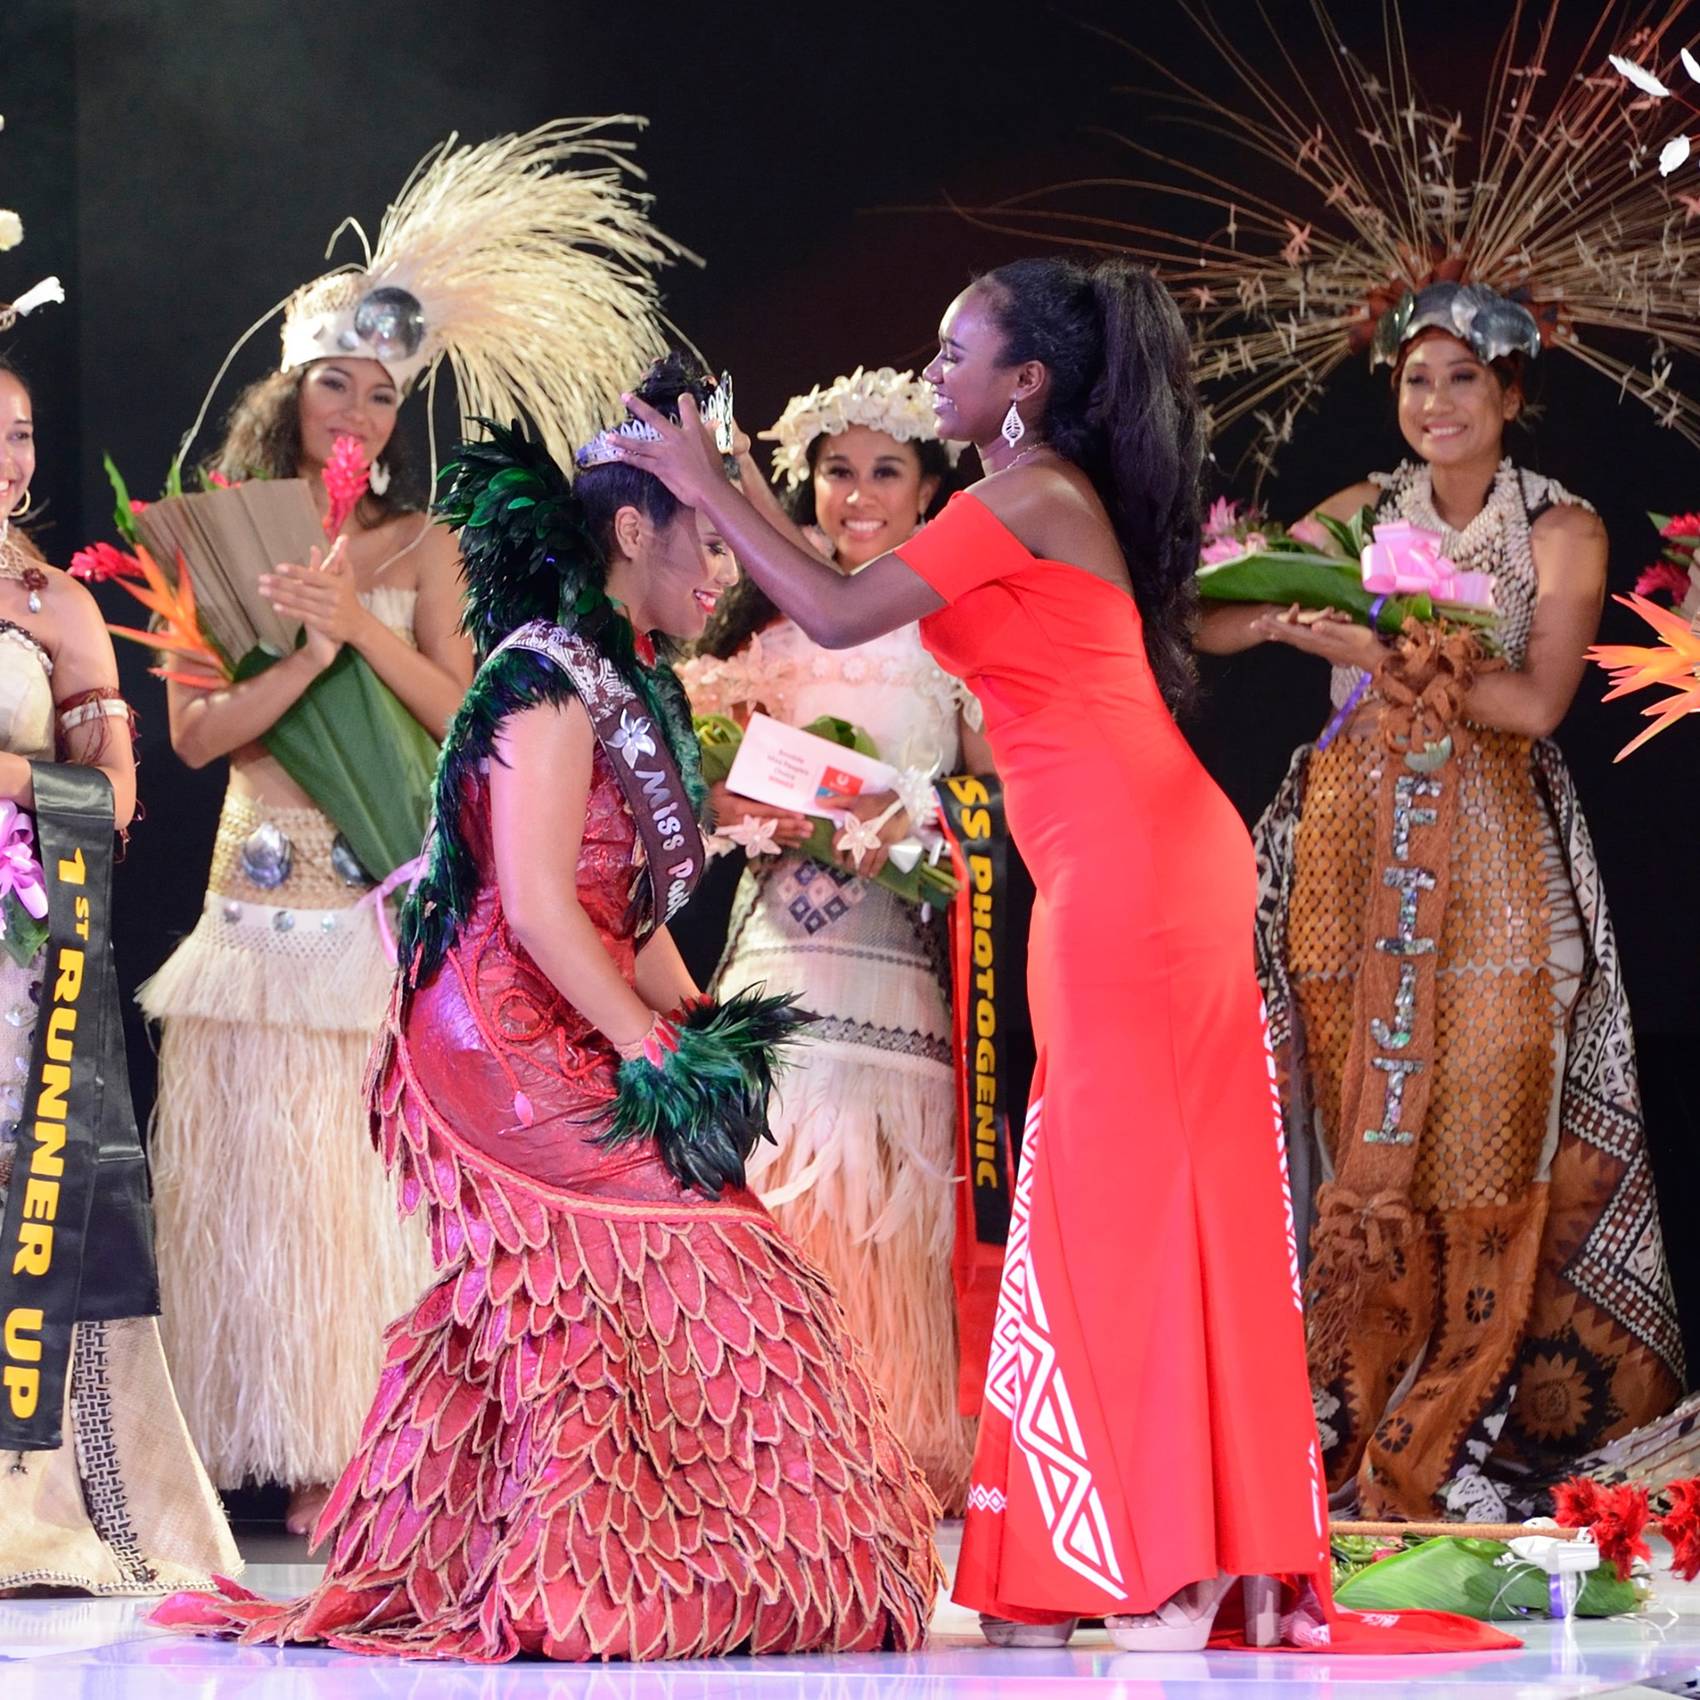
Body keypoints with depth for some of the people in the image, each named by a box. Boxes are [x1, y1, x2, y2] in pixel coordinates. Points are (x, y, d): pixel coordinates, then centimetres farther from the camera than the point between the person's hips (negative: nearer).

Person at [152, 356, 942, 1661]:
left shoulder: (627, 686, 18)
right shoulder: (552, 676, -12)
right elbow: (537, 908, -19)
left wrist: (703, 1029, 7)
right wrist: (658, 1056, -18)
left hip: (579, 1042, 9)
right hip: (515, 1043, -9)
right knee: (662, 1264, -14)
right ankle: (569, 1595, -12)